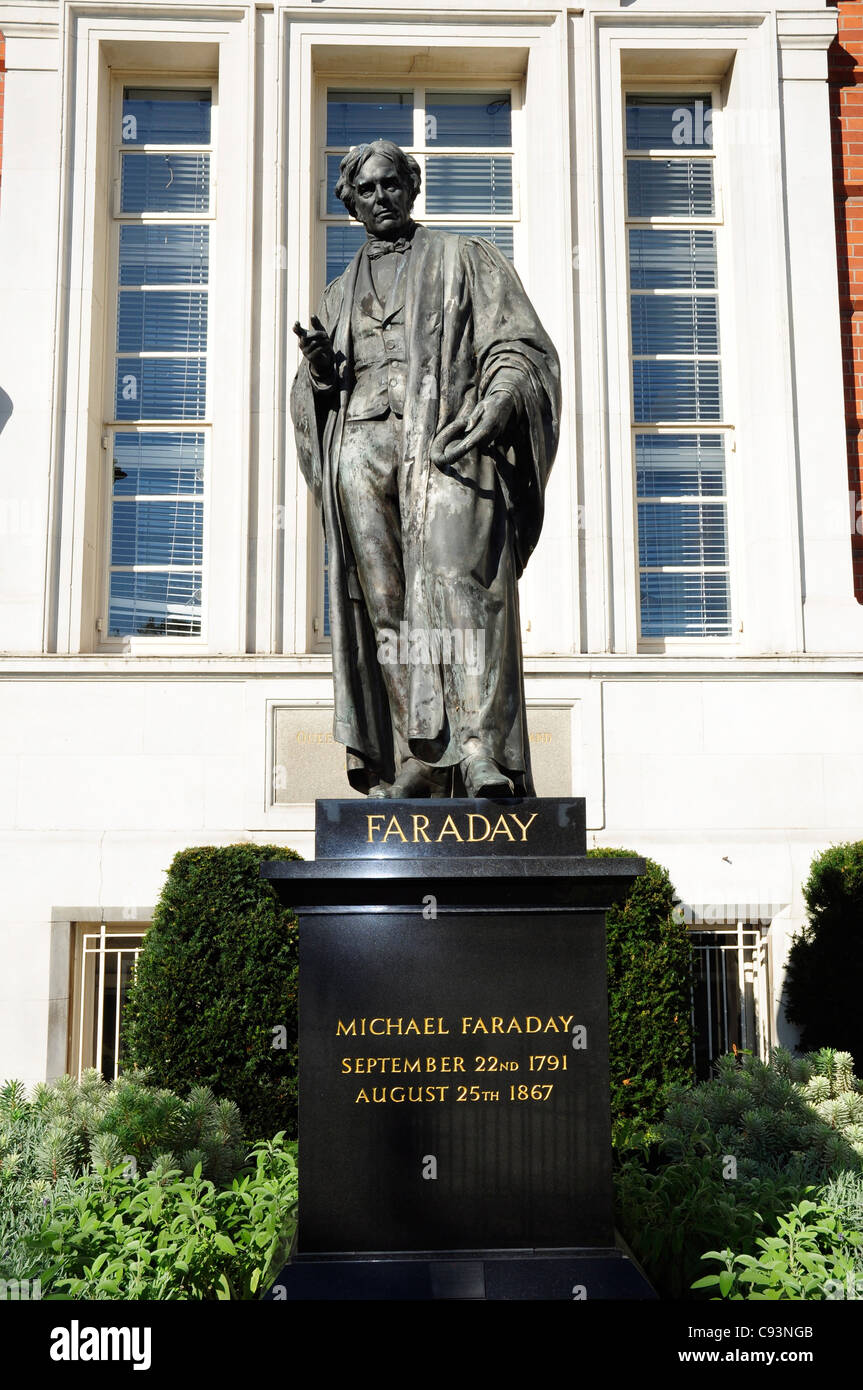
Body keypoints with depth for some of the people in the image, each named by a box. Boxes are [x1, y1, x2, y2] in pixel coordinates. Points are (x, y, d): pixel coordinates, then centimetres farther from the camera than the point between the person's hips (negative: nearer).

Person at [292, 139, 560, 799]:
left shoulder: (464, 258, 20)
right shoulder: (341, 293, 30)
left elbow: (521, 348, 8)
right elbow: (312, 400, 26)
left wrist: (494, 408, -13)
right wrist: (318, 367, 2)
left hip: (447, 442, -4)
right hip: (362, 446, 4)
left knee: (458, 584, -23)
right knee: (384, 607, -6)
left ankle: (484, 760, -32)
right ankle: (412, 770, -7)